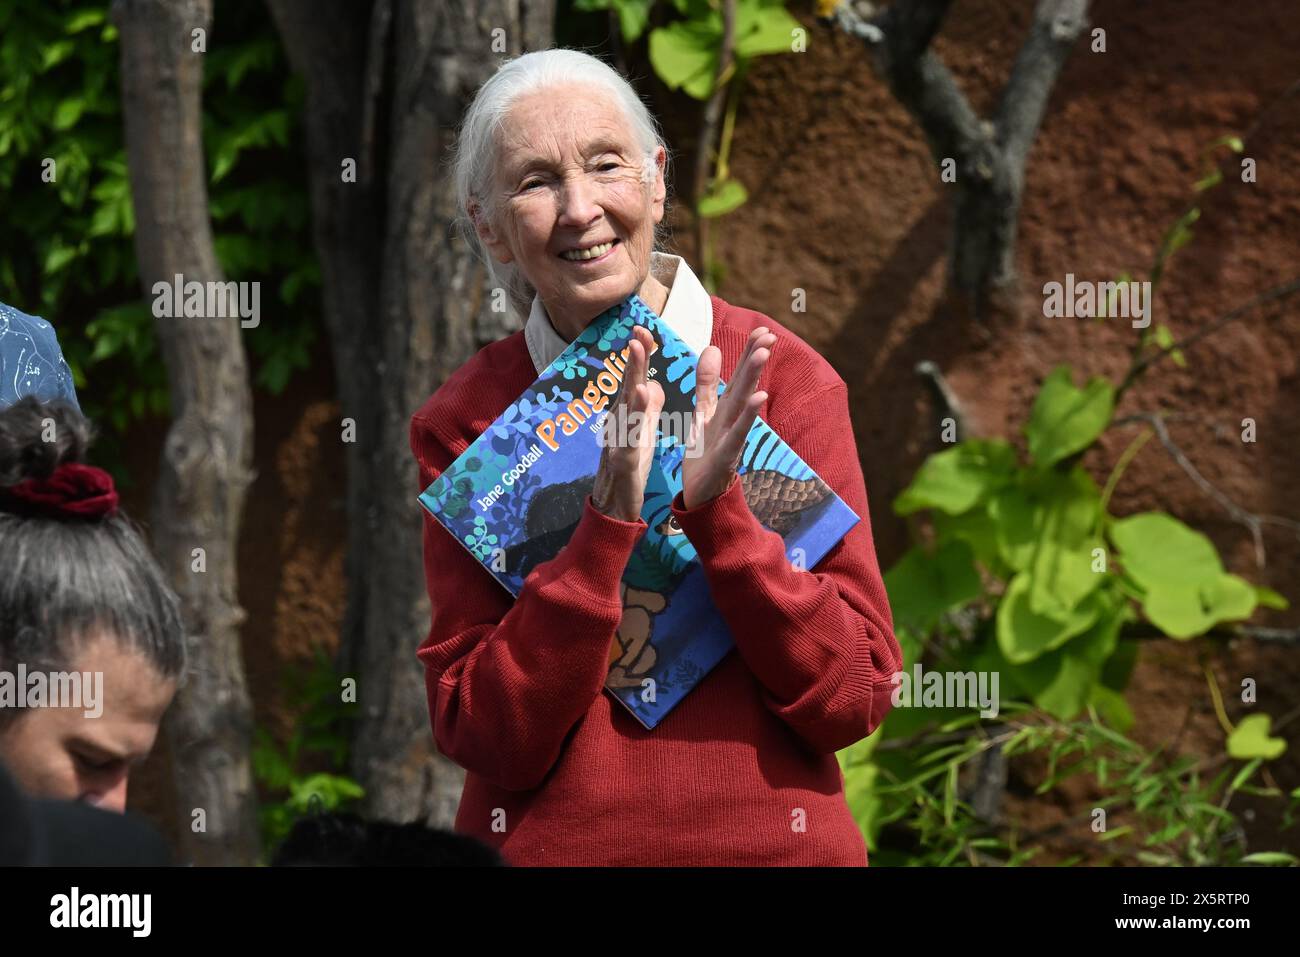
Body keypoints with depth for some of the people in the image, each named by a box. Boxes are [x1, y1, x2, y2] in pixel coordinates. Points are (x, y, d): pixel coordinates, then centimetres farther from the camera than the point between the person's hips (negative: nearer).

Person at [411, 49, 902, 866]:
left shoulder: (785, 378, -7)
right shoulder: (465, 423, -6)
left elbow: (856, 699, -11)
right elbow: (486, 741, -13)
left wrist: (716, 508, -22)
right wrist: (610, 523, -23)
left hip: (768, 841, 0)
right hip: (543, 845, 0)